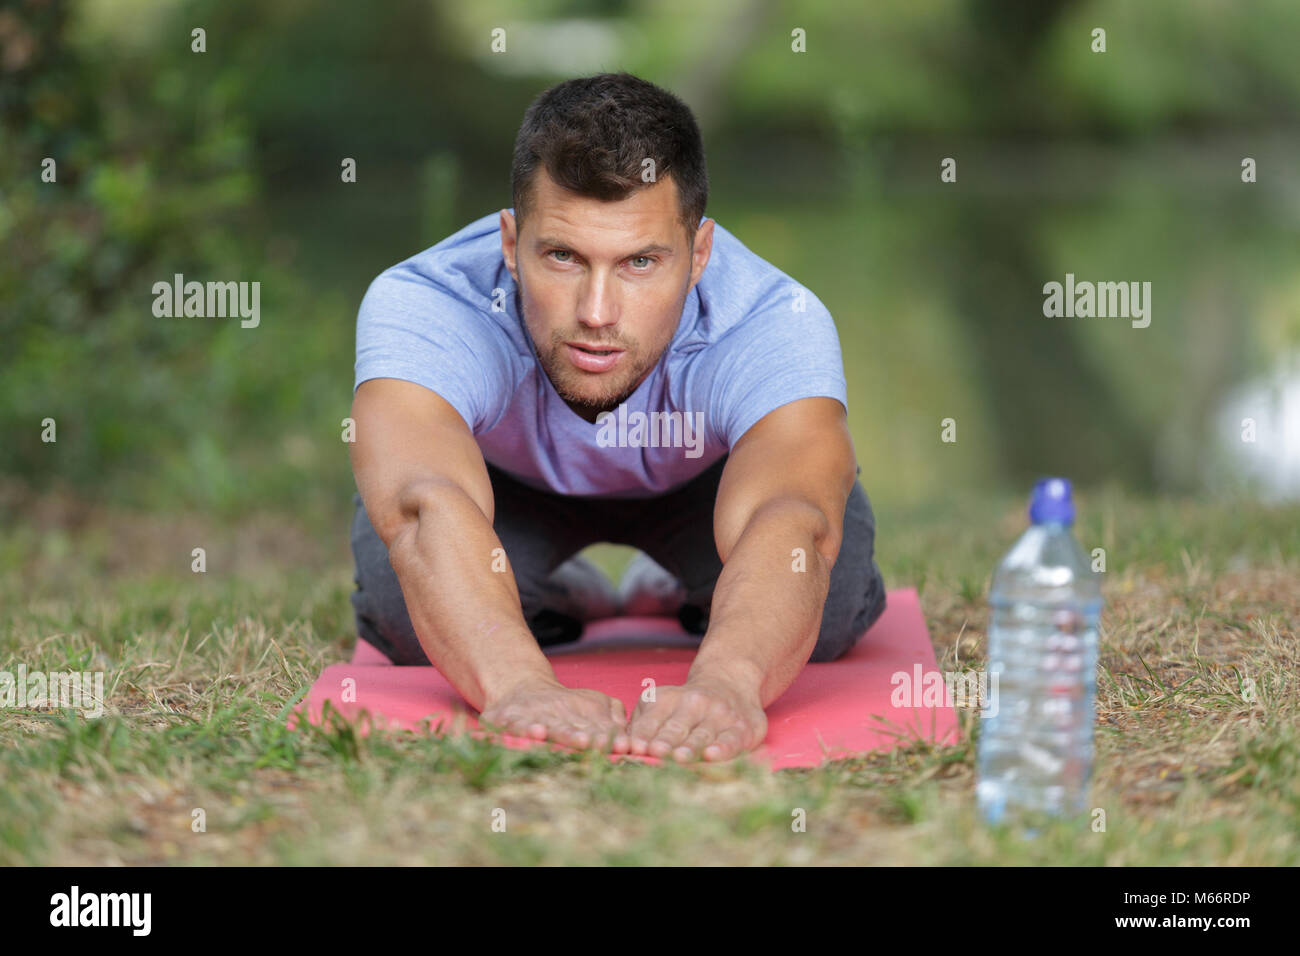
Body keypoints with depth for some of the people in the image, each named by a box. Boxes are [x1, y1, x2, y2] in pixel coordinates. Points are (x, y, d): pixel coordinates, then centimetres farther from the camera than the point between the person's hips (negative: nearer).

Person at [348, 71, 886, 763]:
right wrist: (518, 684, -80)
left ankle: (690, 598, 16)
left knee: (828, 605, -25)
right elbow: (427, 509, -60)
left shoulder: (775, 325, -43)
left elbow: (790, 522, -61)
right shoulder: (419, 306, -43)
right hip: (509, 477, 0)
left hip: (706, 475, 1)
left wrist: (724, 681, -82)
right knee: (401, 604, -27)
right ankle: (548, 600, 14)